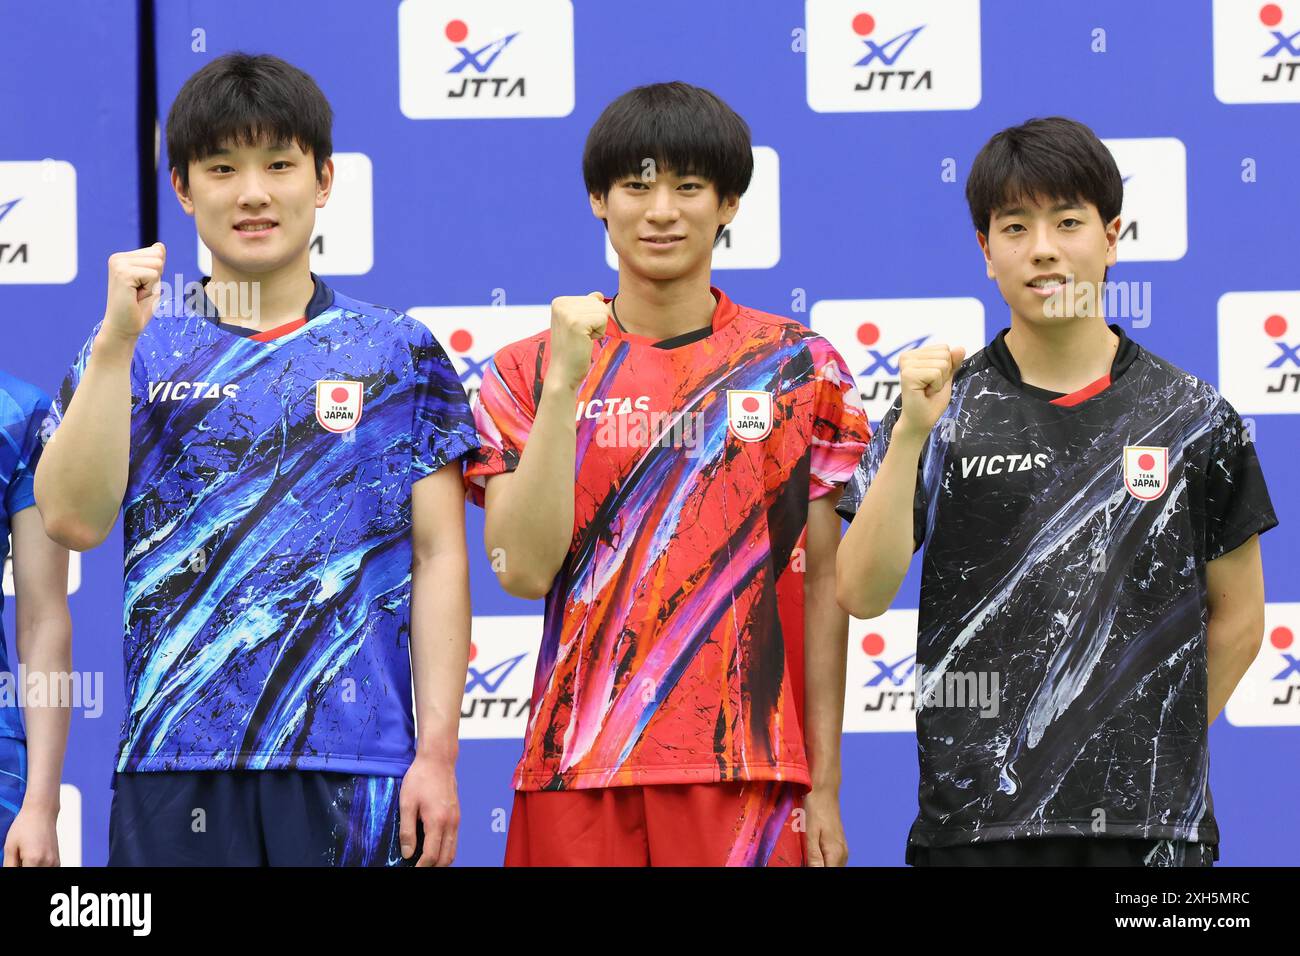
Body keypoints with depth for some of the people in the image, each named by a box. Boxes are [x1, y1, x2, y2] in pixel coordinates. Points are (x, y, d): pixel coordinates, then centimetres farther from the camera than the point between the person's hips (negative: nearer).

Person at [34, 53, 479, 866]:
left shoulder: (398, 352, 7)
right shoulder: (135, 354, 10)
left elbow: (439, 559, 4)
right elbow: (74, 520, -3)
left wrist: (437, 751, -4)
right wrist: (117, 342, -10)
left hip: (352, 762, -1)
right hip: (172, 760, 1)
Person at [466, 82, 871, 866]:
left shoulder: (800, 367, 5)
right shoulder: (529, 372, 6)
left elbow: (824, 586, 5)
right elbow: (525, 569, -6)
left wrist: (825, 787, 3)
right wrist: (565, 384, -12)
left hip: (746, 773, 0)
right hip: (578, 772, 1)